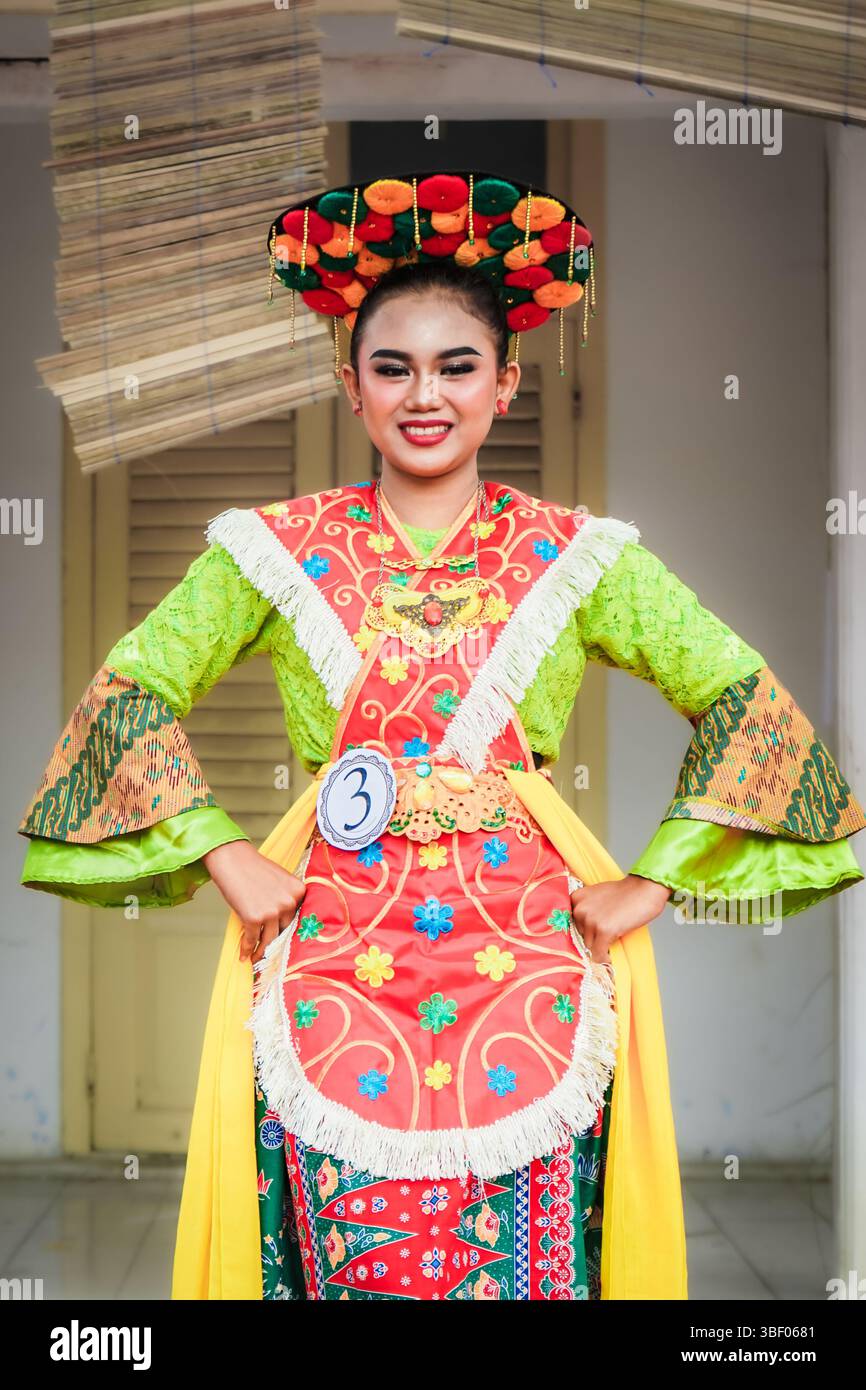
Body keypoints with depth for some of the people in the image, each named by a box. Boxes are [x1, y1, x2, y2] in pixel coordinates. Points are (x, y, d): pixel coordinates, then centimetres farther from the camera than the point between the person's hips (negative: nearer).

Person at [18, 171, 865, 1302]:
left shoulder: (579, 558, 4)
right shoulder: (278, 551, 5)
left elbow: (748, 702, 5)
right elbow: (129, 688, 6)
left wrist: (654, 881, -1)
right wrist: (227, 858, -2)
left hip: (526, 955, 0)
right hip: (336, 965, 0)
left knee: (523, 1268, 1)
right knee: (345, 1258, 2)